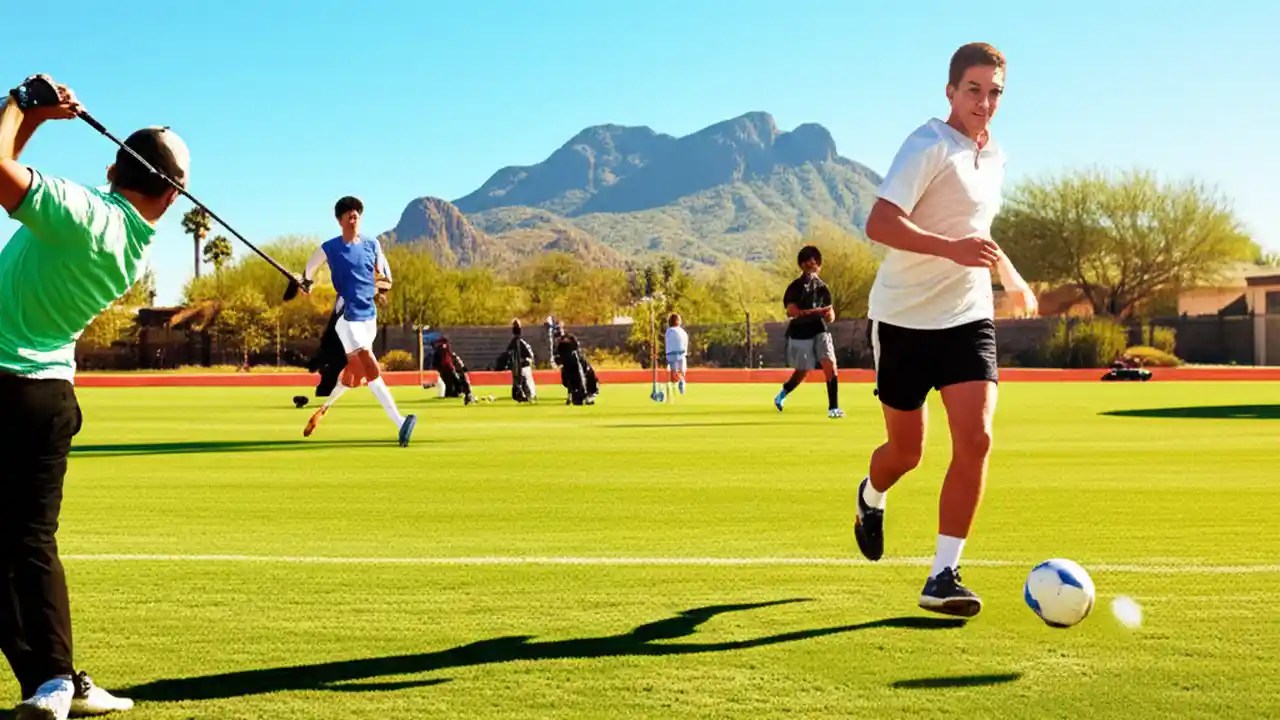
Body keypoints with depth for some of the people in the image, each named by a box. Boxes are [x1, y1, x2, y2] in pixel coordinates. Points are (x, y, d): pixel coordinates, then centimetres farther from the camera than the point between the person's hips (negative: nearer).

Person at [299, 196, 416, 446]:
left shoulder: (372, 245, 7)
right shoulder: (328, 248, -2)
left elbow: (387, 278, 12)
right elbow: (309, 272, 16)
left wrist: (380, 285, -5)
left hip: (369, 314, 6)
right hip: (347, 315, -6)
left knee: (354, 371, 16)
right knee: (371, 368, -19)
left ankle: (323, 409, 41)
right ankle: (400, 423, -30)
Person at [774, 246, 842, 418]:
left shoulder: (822, 287, 6)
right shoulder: (795, 287, -5)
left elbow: (830, 315, 7)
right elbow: (792, 311, -18)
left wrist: (830, 315, -18)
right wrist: (816, 311, -25)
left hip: (819, 331, 3)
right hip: (799, 334, -3)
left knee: (830, 366, -16)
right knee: (802, 373, 9)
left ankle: (833, 407, -11)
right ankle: (782, 394, 39)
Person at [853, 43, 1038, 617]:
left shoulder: (994, 156, 11)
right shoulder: (928, 146, -14)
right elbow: (879, 225, -26)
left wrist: (1011, 278, 37)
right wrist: (952, 248, -36)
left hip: (968, 316, 5)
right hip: (904, 317, -5)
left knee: (975, 440, -13)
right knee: (906, 449, 7)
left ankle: (943, 576, -6)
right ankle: (871, 499, 44)